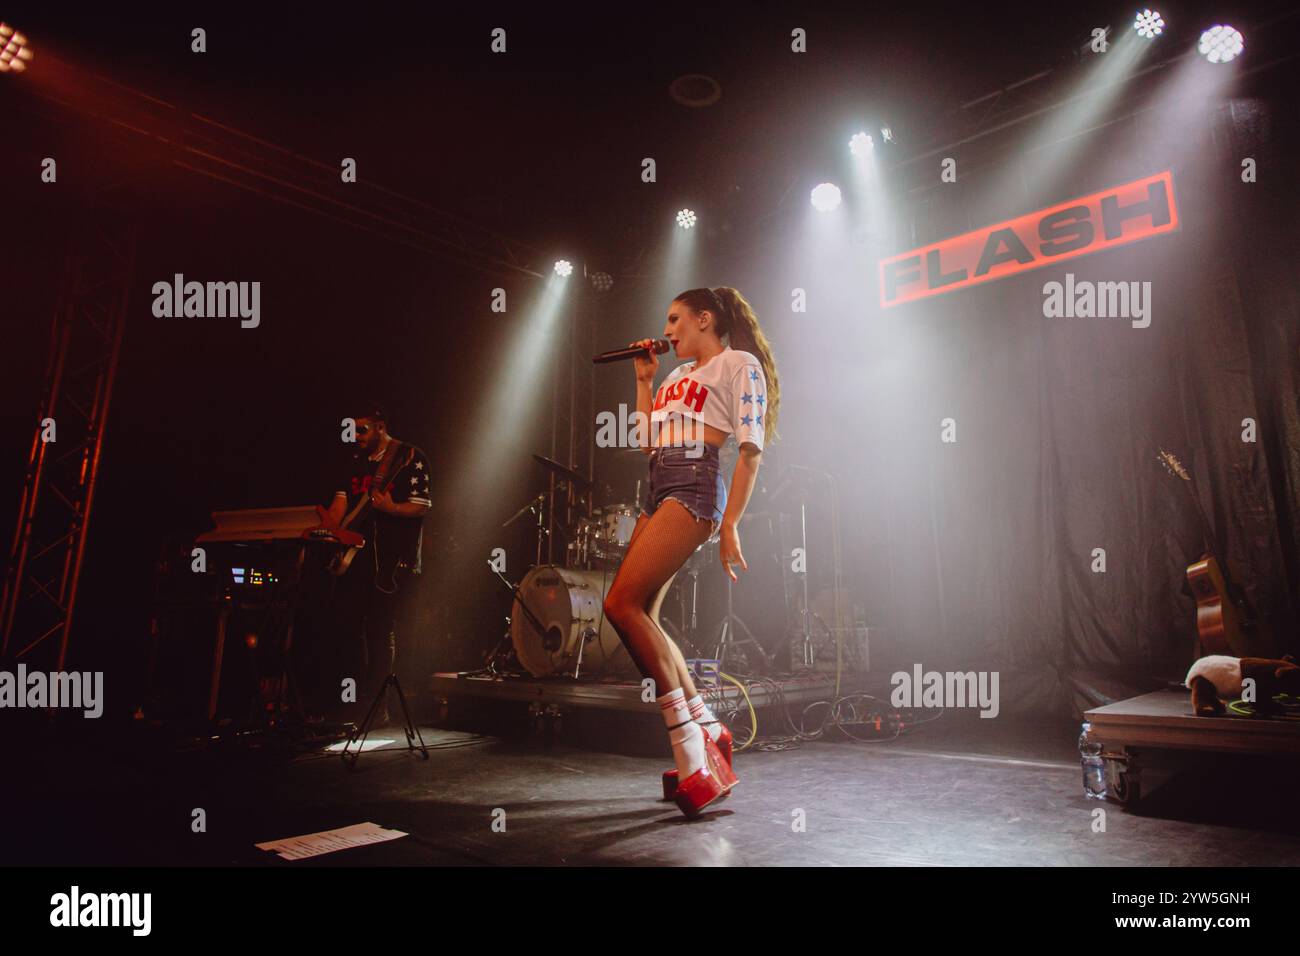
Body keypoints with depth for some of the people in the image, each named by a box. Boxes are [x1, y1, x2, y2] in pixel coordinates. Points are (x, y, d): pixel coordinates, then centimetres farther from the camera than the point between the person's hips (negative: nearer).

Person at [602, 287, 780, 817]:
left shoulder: (739, 364, 4)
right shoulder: (678, 377, 27)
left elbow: (750, 450, -6)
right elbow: (646, 440, 25)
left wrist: (729, 524, -15)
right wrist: (643, 380, 25)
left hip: (695, 486, -9)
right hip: (659, 491, 9)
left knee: (623, 604, -20)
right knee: (640, 616, 2)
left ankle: (692, 753, -16)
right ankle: (709, 730, 12)